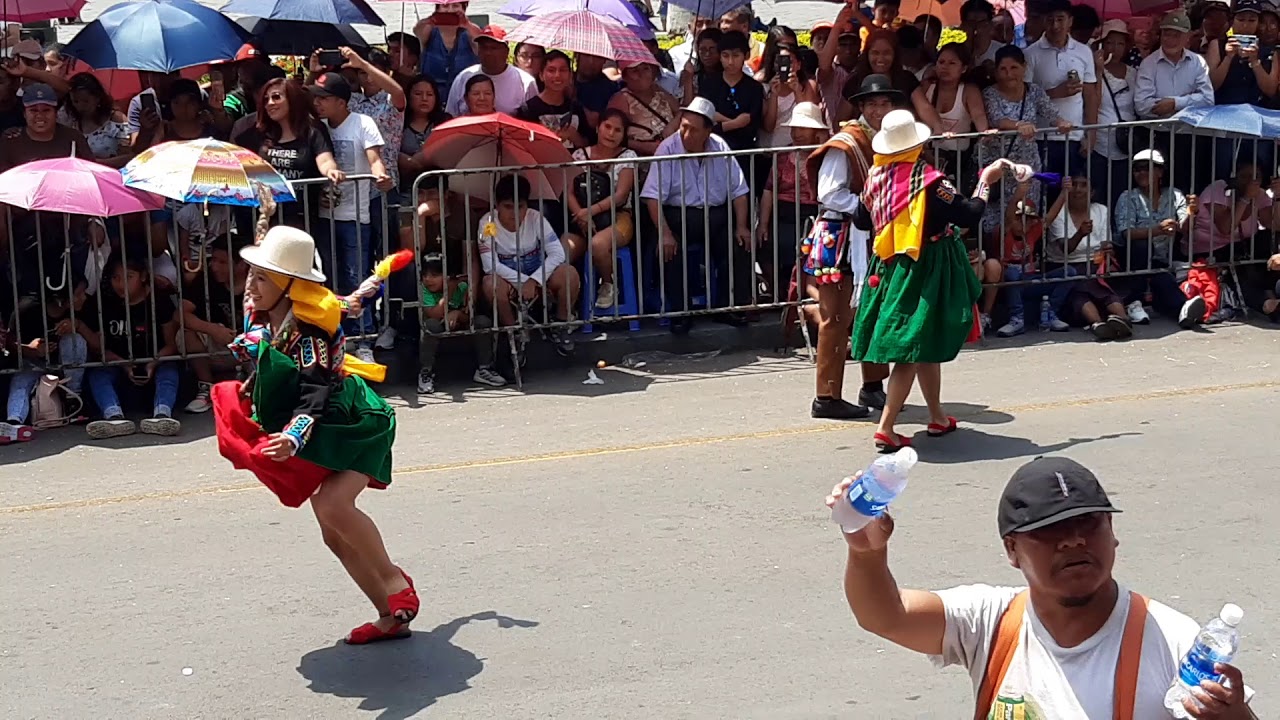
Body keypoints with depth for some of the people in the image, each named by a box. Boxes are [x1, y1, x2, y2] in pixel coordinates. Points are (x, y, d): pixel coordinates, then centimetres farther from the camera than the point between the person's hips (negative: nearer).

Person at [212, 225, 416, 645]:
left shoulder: (309, 330, -23)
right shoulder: (259, 320, 1)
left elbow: (316, 394, -31)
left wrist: (293, 438, -42)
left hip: (352, 427, -9)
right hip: (317, 436, 9)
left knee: (332, 505, -30)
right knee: (335, 535, 4)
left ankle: (395, 583, -12)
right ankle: (391, 616, 12)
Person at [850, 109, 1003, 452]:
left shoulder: (875, 176, -1)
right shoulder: (928, 180, -18)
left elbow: (860, 220, 12)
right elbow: (968, 215, -16)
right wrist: (986, 180, -4)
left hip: (889, 267, 7)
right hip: (925, 269, -6)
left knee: (927, 347, 19)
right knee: (912, 349, -1)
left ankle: (937, 418, 30)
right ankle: (886, 428, -5)